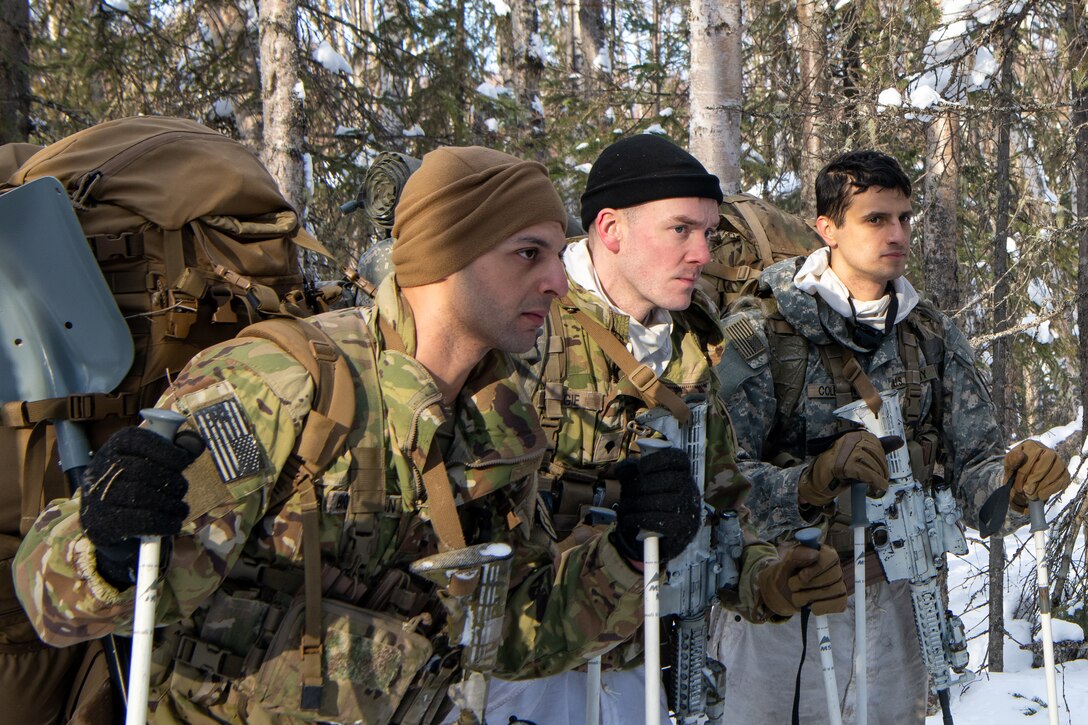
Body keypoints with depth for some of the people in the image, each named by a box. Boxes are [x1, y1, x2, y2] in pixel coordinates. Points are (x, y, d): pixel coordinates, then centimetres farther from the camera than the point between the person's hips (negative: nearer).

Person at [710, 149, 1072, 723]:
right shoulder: (755, 333, -9)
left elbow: (971, 467, 4)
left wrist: (1009, 482, -18)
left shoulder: (934, 336, 7)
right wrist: (813, 481, -35)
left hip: (894, 608, 4)